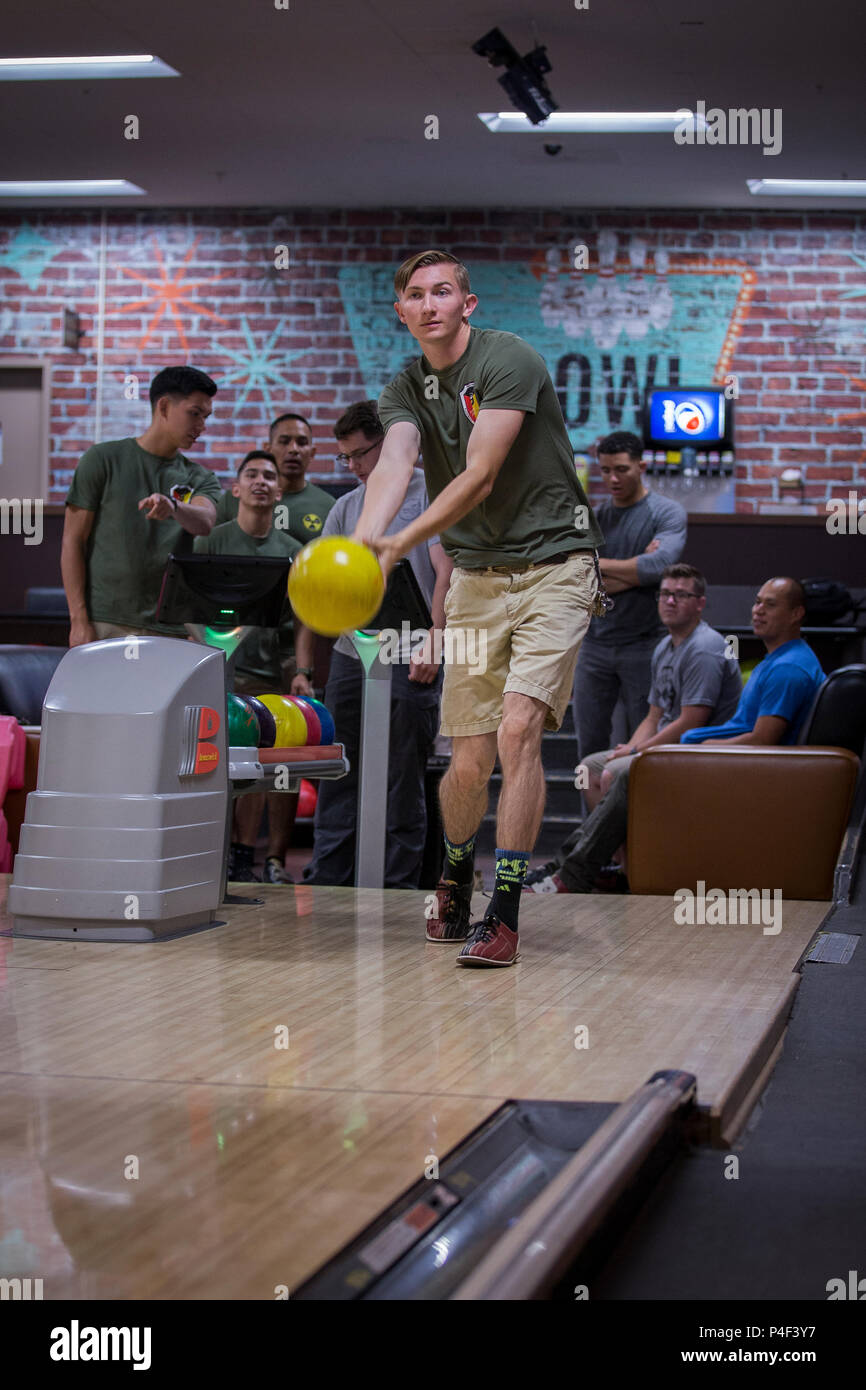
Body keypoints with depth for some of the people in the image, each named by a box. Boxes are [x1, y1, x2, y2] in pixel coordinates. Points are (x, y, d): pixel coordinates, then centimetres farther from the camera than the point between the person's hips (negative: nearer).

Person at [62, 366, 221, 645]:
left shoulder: (200, 479, 13)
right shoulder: (104, 459, 4)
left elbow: (205, 522, -10)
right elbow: (73, 541, 1)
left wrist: (173, 507, -34)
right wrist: (79, 620, -8)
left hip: (169, 632, 3)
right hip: (105, 626, -3)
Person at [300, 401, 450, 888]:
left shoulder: (431, 494, -1)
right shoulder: (347, 507, 16)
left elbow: (446, 574, -9)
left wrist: (432, 644, -20)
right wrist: (305, 664, 10)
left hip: (409, 663, -6)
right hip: (350, 656, 6)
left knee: (402, 783, 0)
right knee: (337, 775, 6)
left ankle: (398, 890, 6)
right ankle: (325, 883, 11)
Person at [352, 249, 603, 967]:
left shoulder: (510, 360, -12)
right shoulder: (407, 390, 6)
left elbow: (480, 477, -20)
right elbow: (394, 463, -15)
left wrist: (400, 544, -29)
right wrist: (363, 539, -35)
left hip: (554, 564, -4)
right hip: (476, 576, 4)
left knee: (518, 729, -19)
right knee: (470, 761, 2)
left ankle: (504, 914, -16)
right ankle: (454, 877, 31)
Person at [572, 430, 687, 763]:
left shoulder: (668, 513, 1)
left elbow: (659, 564, -17)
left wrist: (599, 564, -5)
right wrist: (636, 571, -10)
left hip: (644, 645, -3)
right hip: (594, 645, 3)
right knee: (589, 747, 2)